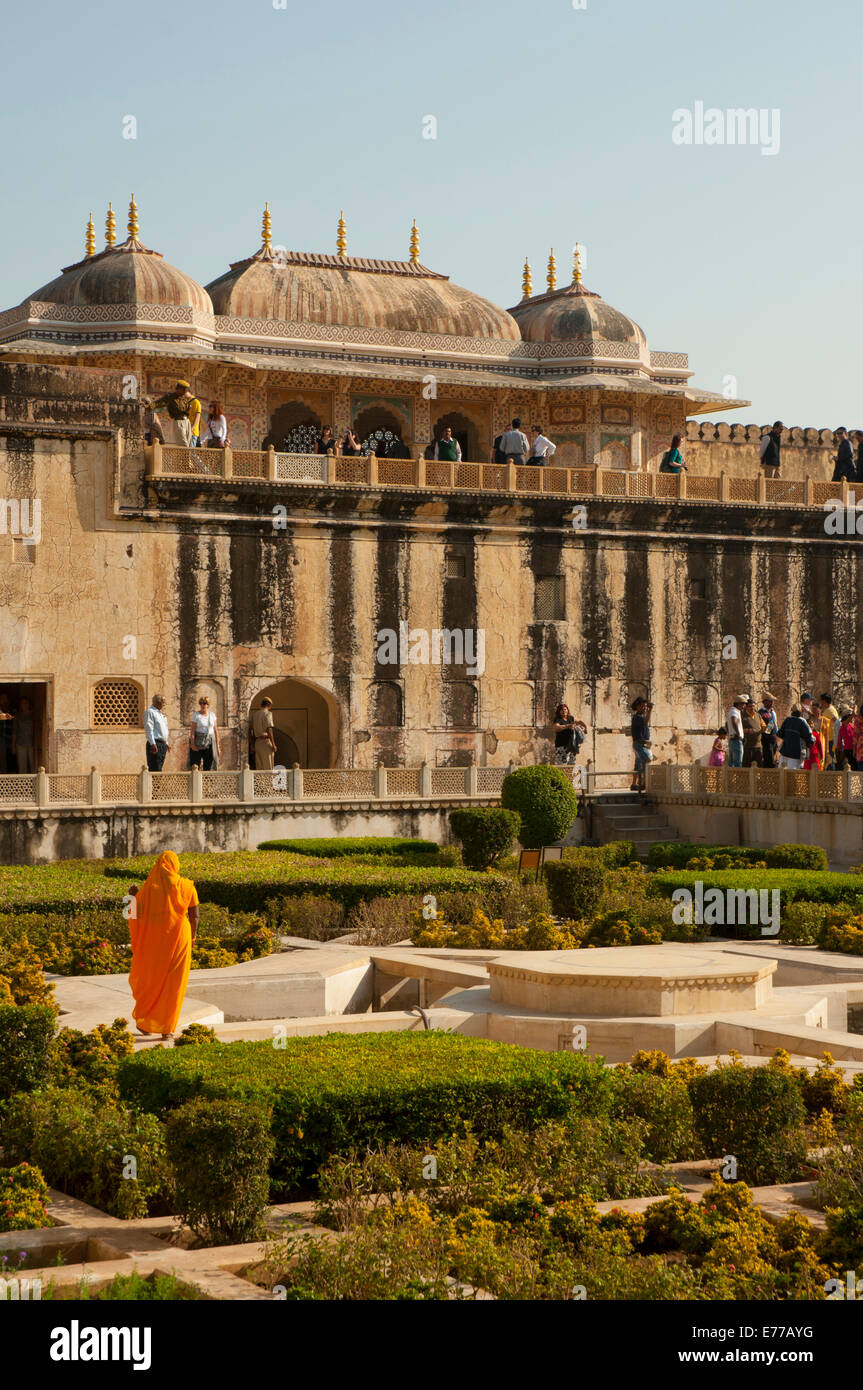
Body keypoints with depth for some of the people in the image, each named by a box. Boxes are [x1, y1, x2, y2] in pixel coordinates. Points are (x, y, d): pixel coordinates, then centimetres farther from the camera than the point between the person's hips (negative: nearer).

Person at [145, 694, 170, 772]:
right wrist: (153, 744, -22)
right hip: (155, 745, -9)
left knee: (159, 768, 7)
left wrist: (166, 743, 24)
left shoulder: (160, 713, 21)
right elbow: (149, 729, -16)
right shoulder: (150, 712, -8)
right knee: (155, 769, -13)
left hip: (162, 744, 9)